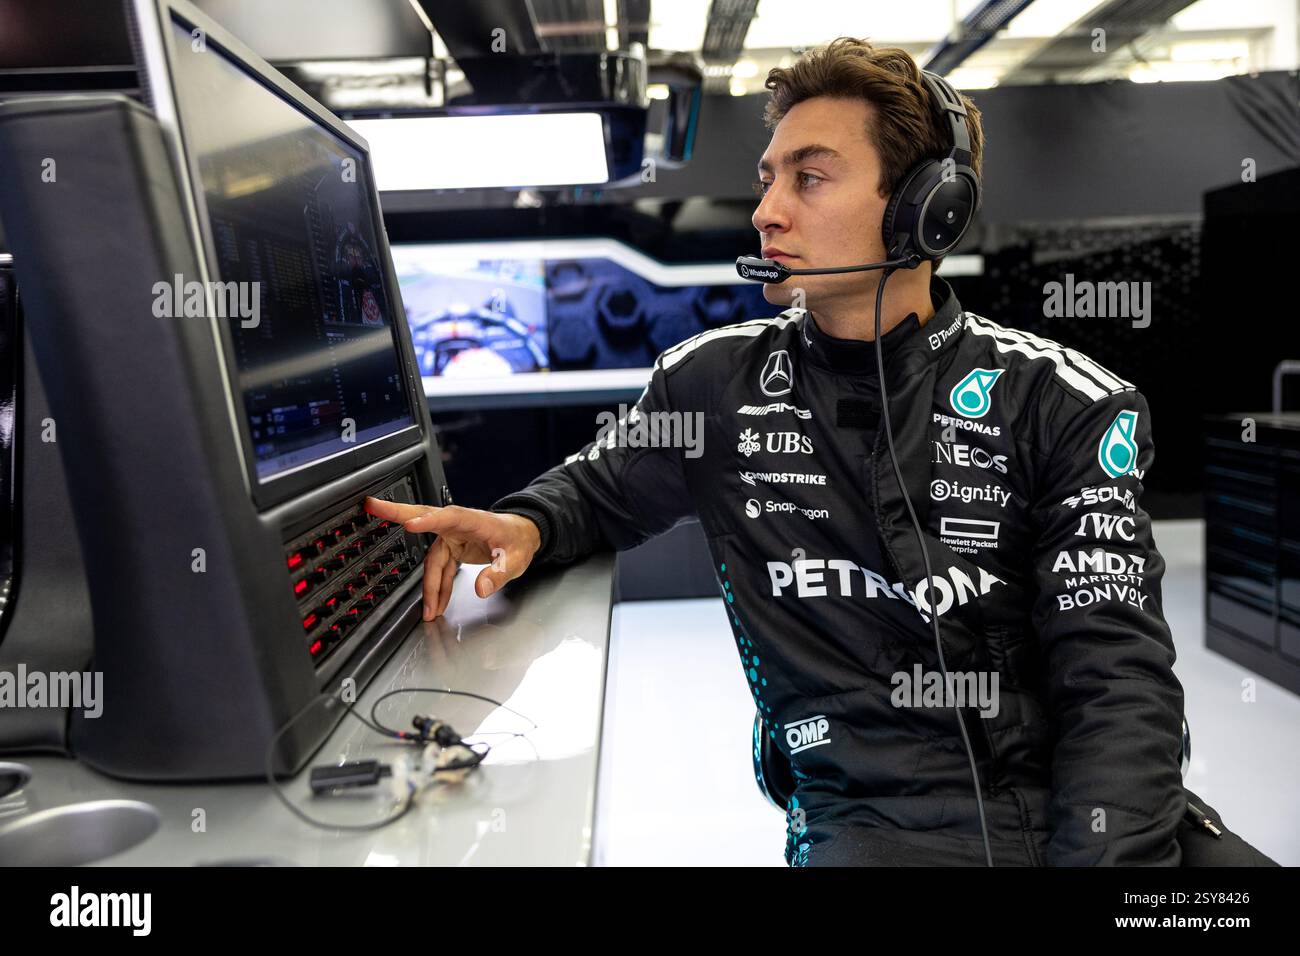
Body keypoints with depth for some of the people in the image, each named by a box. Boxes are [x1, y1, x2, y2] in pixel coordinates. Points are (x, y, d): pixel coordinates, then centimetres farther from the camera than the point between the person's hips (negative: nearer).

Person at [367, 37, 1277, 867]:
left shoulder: (1064, 405, -2)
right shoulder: (715, 381, 2)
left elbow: (1117, 677, -7)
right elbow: (598, 488, 19)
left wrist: (1108, 849, -23)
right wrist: (523, 525, -5)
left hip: (1066, 808, 2)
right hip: (868, 817, -1)